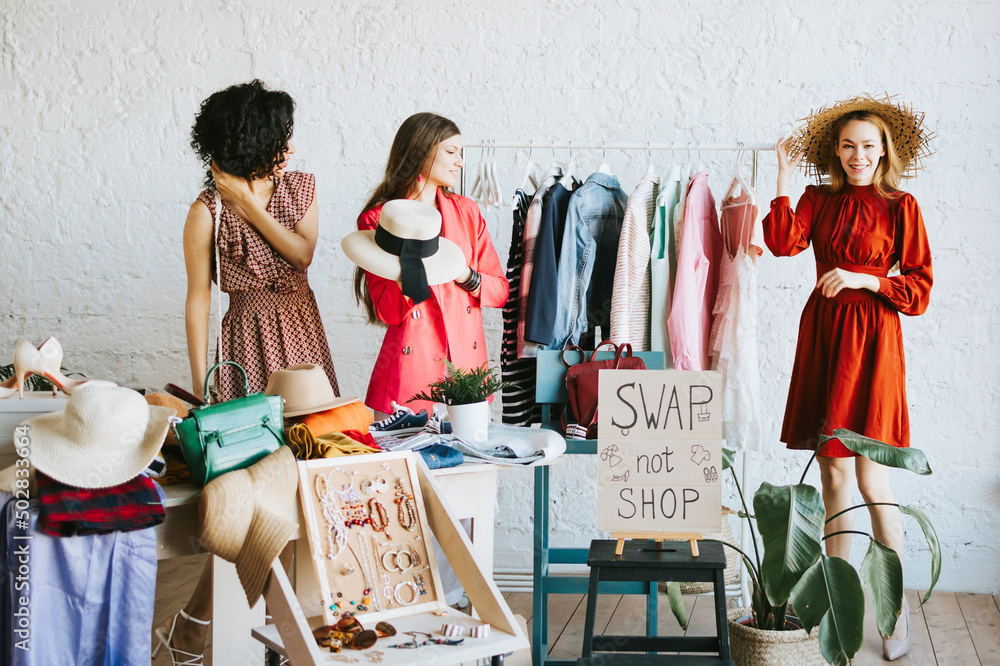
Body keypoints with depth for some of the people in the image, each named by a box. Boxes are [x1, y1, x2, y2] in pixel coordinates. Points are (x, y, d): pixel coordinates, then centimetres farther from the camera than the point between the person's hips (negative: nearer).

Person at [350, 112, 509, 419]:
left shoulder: (467, 211, 13)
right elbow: (387, 312, -6)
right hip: (410, 367, -3)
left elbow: (500, 290, 10)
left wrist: (465, 275, -8)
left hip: (467, 361, 4)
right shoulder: (377, 220, 1)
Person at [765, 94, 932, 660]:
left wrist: (866, 279, -13)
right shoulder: (819, 200, 10)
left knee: (870, 478, -6)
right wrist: (785, 179, -6)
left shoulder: (900, 206, 1)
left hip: (872, 338, -4)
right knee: (833, 472, 7)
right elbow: (783, 243, -7)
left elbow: (920, 287, -1)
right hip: (822, 334, 4)